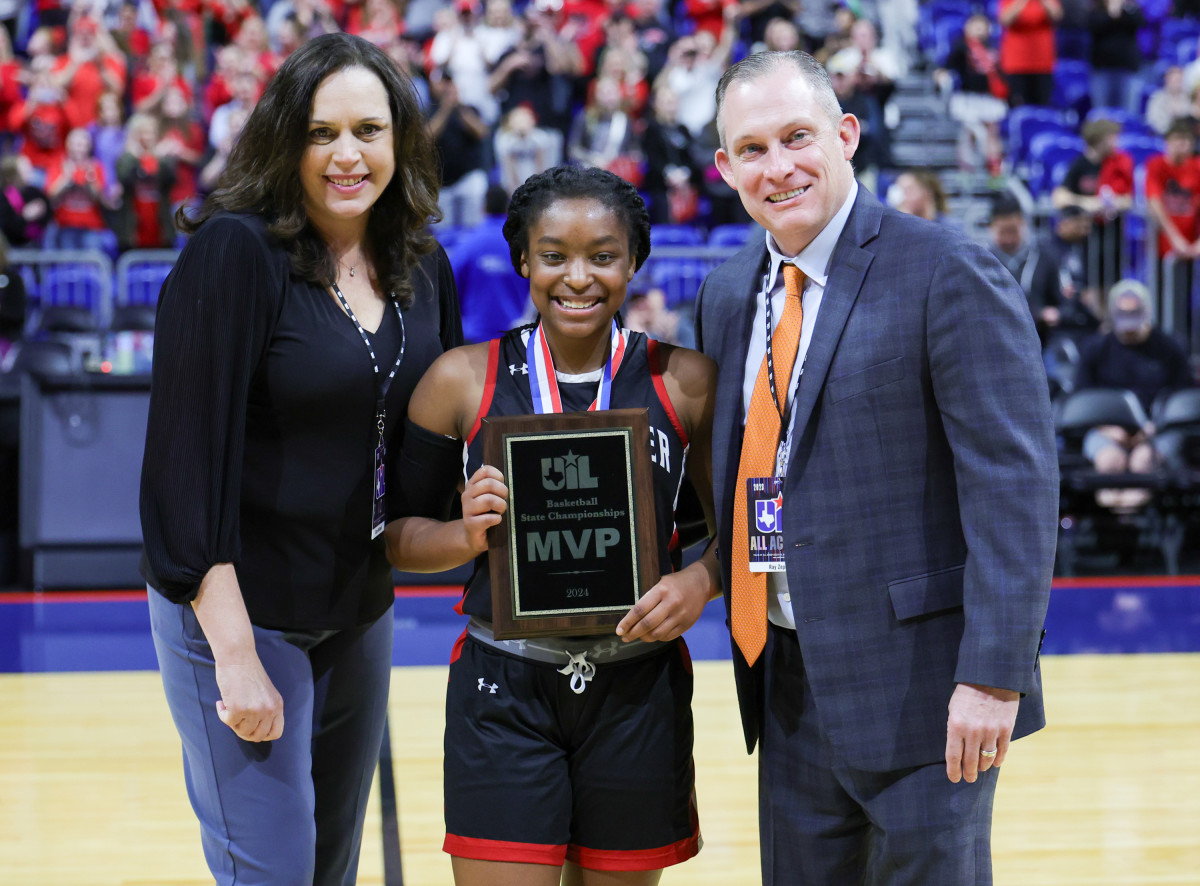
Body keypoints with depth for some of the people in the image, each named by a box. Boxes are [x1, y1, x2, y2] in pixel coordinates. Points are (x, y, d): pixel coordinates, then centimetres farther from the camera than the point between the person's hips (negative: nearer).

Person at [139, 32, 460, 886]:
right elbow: (189, 453, -19)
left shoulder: (423, 267, 4)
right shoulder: (234, 251, -16)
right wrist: (235, 653, -21)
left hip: (361, 614, 6)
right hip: (235, 612, -6)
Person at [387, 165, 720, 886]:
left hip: (638, 694, 1)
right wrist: (467, 536, -15)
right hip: (503, 696, -1)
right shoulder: (464, 380, -2)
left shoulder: (685, 381, -1)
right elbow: (395, 537, 5)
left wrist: (701, 582, -13)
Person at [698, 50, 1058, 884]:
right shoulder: (728, 295, 11)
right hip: (790, 688, 7)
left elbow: (1015, 482, -17)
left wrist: (992, 675, -22)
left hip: (918, 684, -7)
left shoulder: (947, 274, -12)